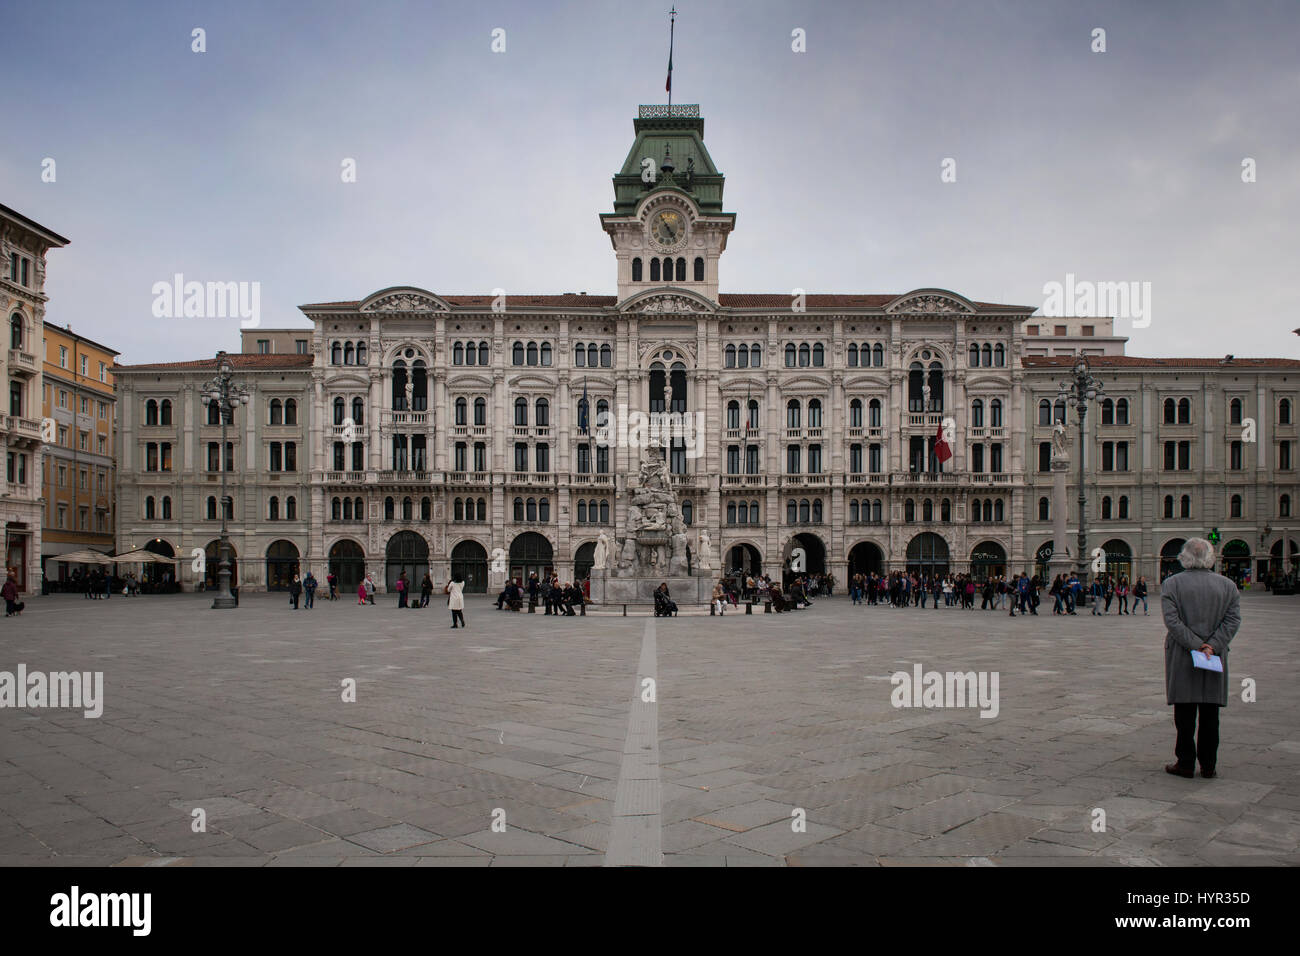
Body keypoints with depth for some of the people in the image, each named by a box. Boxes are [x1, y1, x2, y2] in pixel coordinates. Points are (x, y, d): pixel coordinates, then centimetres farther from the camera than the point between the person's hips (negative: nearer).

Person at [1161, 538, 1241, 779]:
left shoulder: (1171, 584, -4)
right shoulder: (1227, 585, 5)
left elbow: (1172, 621, -13)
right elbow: (1233, 619, -4)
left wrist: (1197, 646, -12)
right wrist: (1213, 645, -10)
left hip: (1182, 659, -2)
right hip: (1216, 659, 2)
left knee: (1185, 713, 4)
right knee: (1210, 714, 9)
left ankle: (1186, 764, 7)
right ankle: (1208, 765, 14)